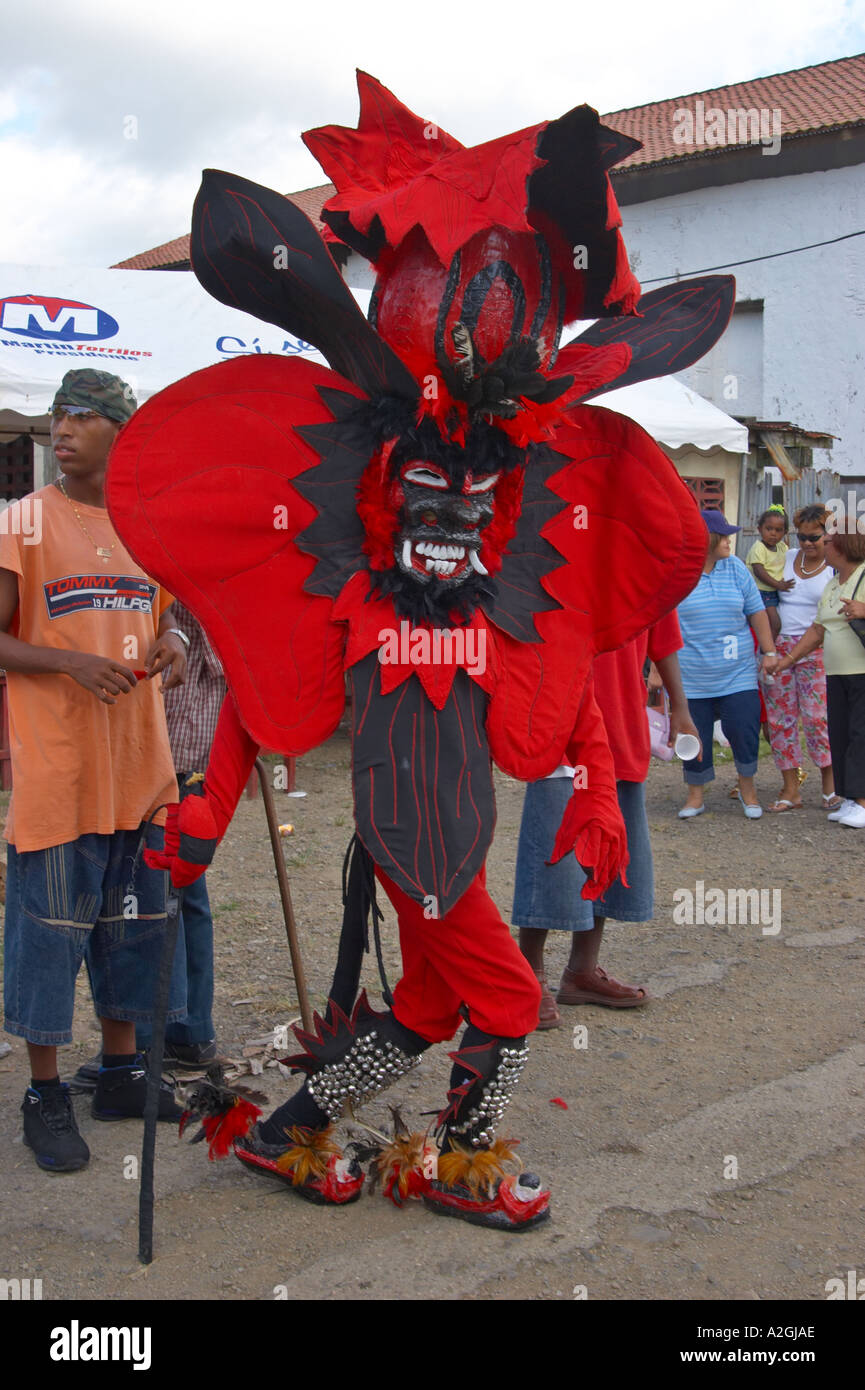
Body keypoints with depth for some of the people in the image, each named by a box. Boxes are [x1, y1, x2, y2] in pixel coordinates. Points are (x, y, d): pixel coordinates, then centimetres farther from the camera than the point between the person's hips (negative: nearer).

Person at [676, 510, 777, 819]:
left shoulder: (735, 568, 5)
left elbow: (757, 612, 10)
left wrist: (770, 653, 7)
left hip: (737, 675, 2)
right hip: (690, 680, -2)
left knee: (744, 731, -1)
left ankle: (747, 787, 23)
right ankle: (695, 796, 22)